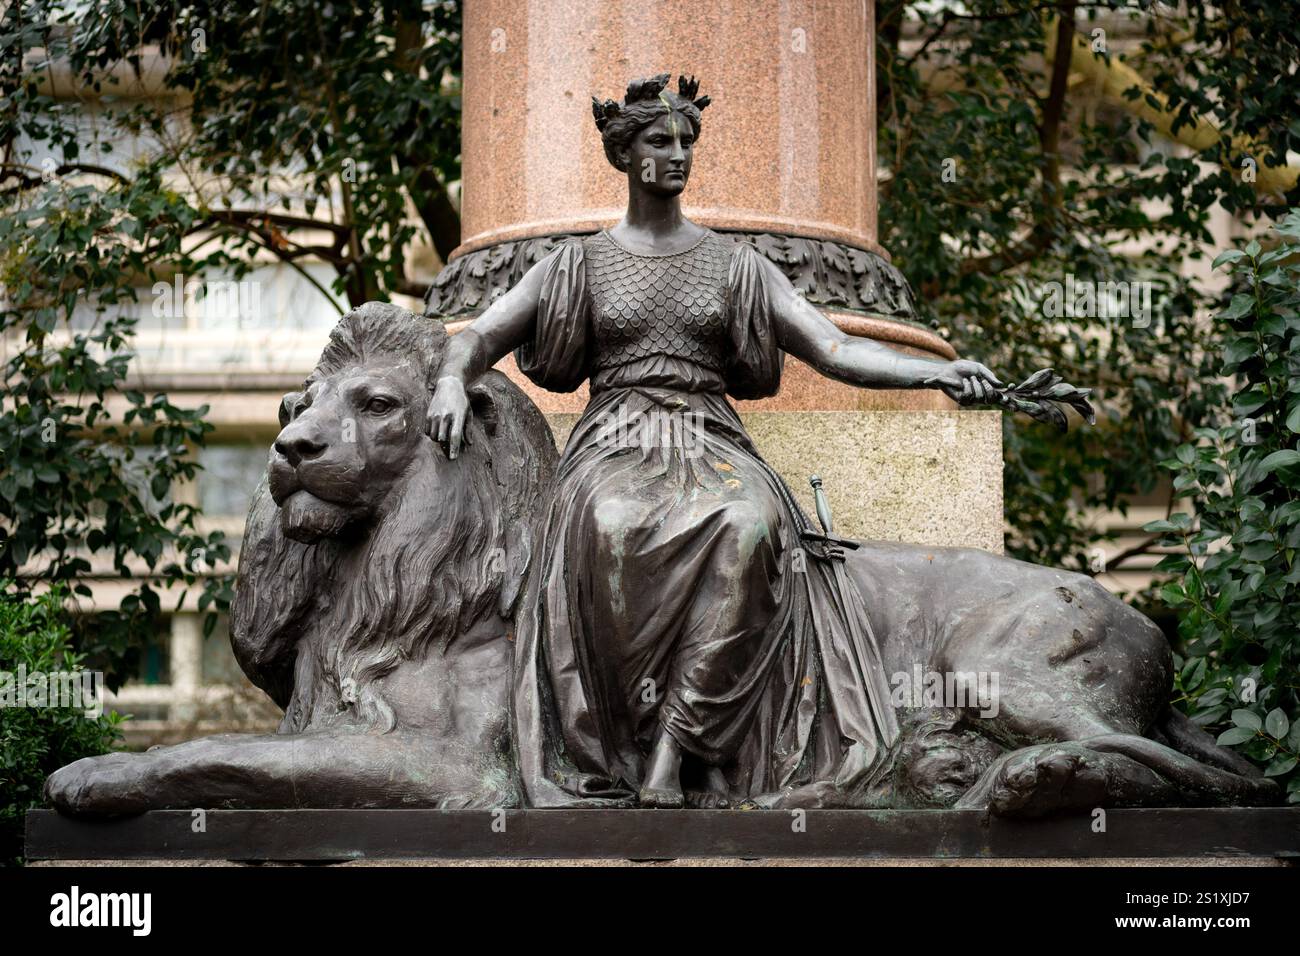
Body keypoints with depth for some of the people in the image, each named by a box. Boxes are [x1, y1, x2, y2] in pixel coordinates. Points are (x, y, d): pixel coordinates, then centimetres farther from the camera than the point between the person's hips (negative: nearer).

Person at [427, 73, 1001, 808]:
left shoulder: (737, 266, 15)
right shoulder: (580, 265, 14)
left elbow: (836, 350, 8)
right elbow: (476, 339, 11)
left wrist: (937, 372, -8)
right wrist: (452, 380, -14)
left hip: (712, 443, 1)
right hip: (614, 445, -1)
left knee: (751, 525, -37)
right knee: (614, 526, -40)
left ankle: (672, 745, -35)